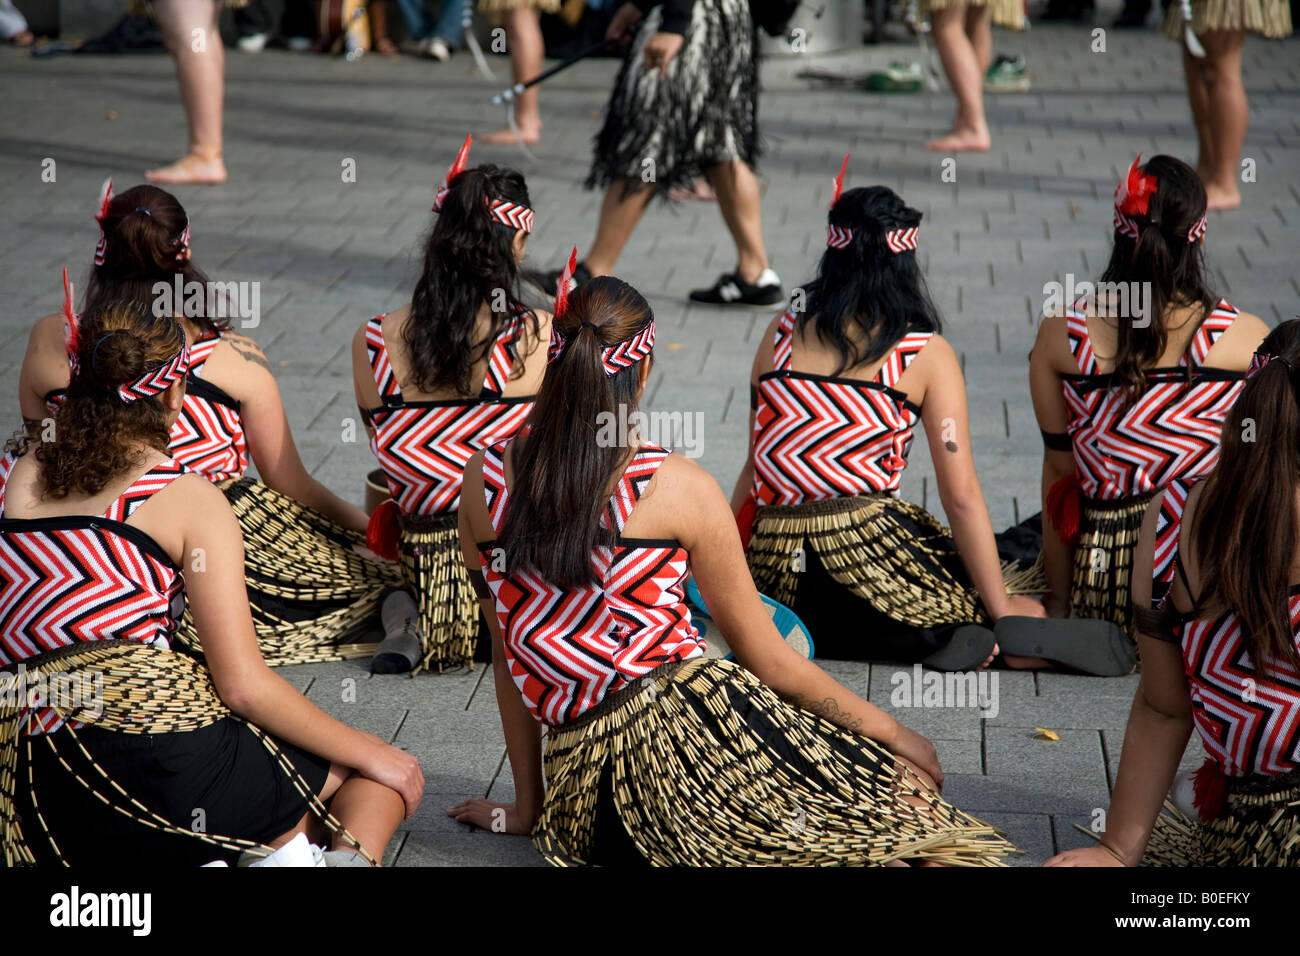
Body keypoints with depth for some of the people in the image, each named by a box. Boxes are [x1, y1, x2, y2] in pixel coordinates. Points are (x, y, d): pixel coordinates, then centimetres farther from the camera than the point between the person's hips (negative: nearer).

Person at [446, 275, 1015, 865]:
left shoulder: (483, 479, 8)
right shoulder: (681, 488, -2)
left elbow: (507, 650, 15)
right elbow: (766, 661, 3)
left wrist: (528, 805, 25)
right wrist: (894, 734, 16)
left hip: (580, 790, 5)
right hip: (694, 725, -4)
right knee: (910, 789, 10)